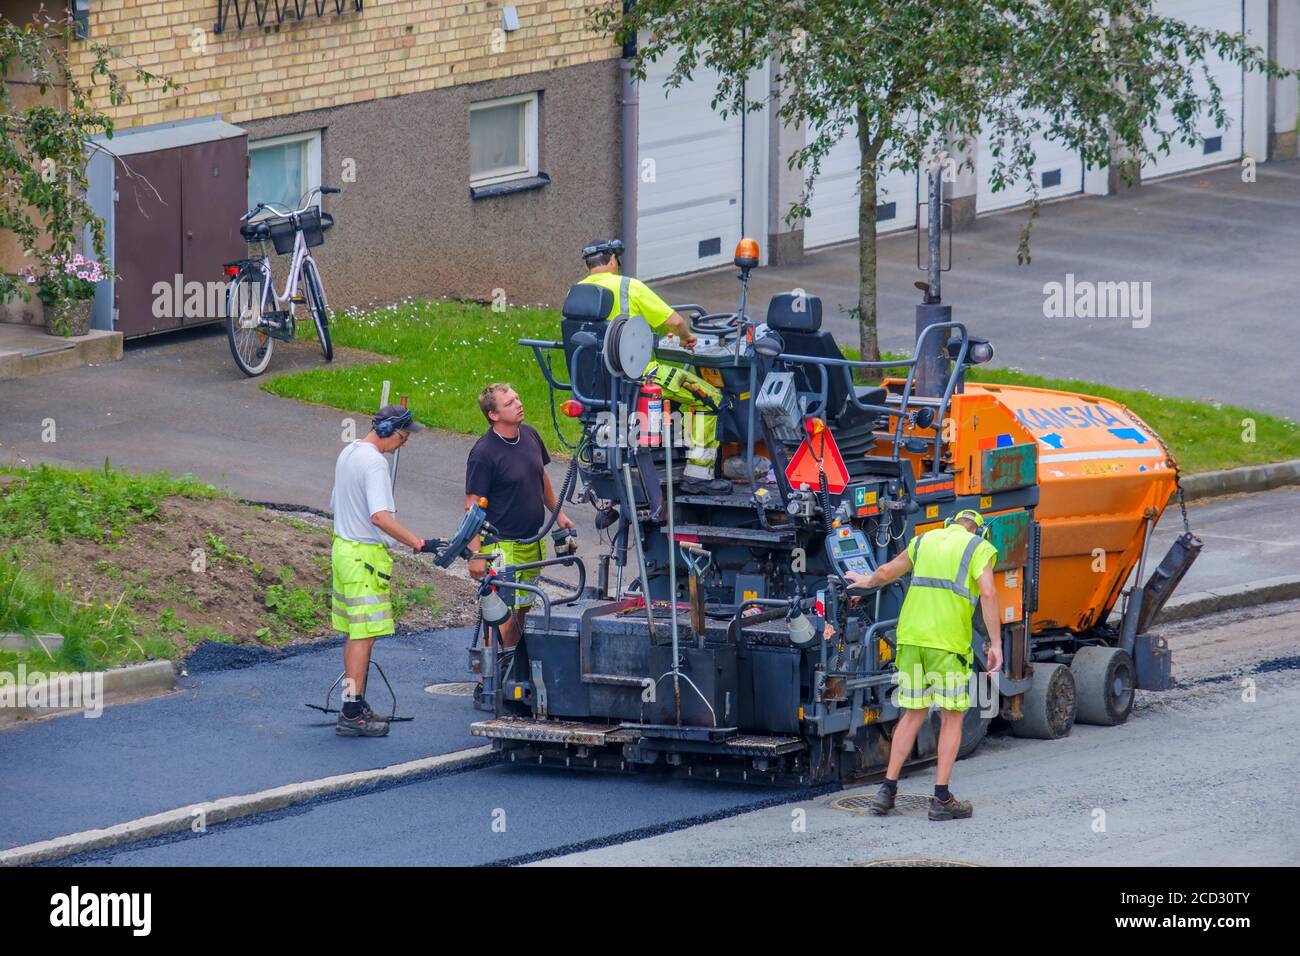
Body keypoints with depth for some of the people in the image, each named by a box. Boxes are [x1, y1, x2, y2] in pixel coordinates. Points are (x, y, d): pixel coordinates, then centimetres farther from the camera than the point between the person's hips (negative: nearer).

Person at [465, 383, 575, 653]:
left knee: (521, 610, 14)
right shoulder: (483, 453, -17)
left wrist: (558, 513, 24)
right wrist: (475, 554, -20)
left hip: (534, 541, 7)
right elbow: (473, 507, -16)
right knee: (503, 615, -11)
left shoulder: (530, 435, 5)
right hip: (501, 546, -7)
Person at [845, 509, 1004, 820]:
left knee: (914, 715, 15)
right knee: (951, 718, 4)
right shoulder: (980, 549, 3)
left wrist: (867, 582, 50)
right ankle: (941, 799, -1)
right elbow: (987, 593, -12)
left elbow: (886, 573, 27)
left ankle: (888, 790, 9)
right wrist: (996, 645, -13)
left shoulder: (924, 541, 17)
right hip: (949, 642, -4)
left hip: (911, 636, 4)